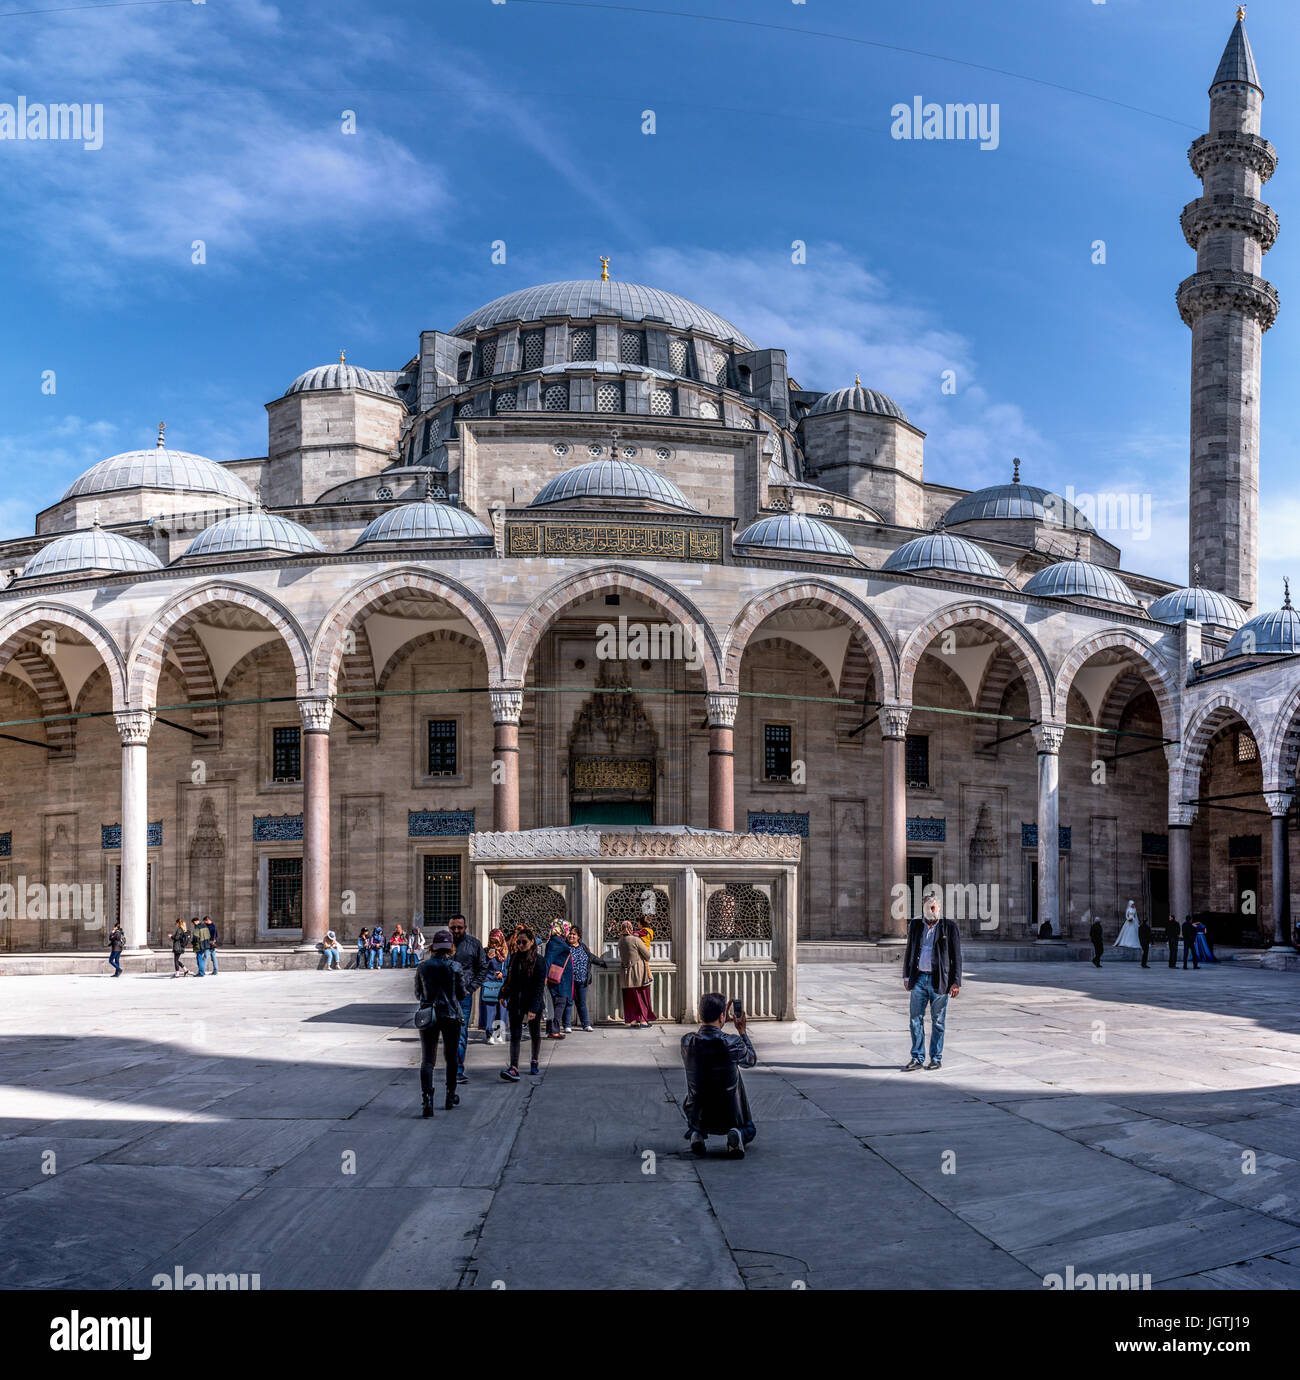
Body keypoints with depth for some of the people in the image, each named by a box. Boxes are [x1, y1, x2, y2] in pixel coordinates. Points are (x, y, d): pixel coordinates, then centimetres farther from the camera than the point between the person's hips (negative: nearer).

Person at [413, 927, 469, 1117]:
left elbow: (418, 995, 10)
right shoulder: (455, 967, -6)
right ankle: (450, 1097, 26)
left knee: (427, 1060, -1)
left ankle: (426, 1099, -19)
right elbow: (461, 994, -1)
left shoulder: (422, 967, 1)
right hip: (451, 1016, -1)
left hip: (428, 1015, 1)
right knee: (451, 1058, 16)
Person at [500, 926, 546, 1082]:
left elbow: (540, 987, -15)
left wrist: (533, 1008, -21)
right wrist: (504, 995, 12)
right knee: (515, 1035, -7)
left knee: (535, 1034, 13)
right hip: (516, 1003, 3)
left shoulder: (538, 960, -10)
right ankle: (514, 1069, -15)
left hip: (533, 1003, -3)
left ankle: (534, 1062, 33)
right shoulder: (514, 958, 5)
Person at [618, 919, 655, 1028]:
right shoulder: (636, 940, -14)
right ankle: (643, 1020, 2)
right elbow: (647, 954, -8)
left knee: (630, 998, 9)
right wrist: (646, 961, 13)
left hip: (627, 972, 5)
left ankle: (632, 1021, 9)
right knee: (642, 996, 3)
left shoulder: (620, 940, 4)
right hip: (639, 970, -5)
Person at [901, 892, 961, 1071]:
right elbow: (909, 951, 16)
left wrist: (956, 982, -7)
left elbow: (956, 956, -2)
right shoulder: (915, 925, 8)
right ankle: (917, 1059, 9)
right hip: (919, 979, 3)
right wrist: (906, 976, 12)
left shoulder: (949, 927, -2)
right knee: (916, 1019, 2)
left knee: (938, 1021, 5)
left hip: (939, 980, -3)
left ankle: (936, 1059, 16)